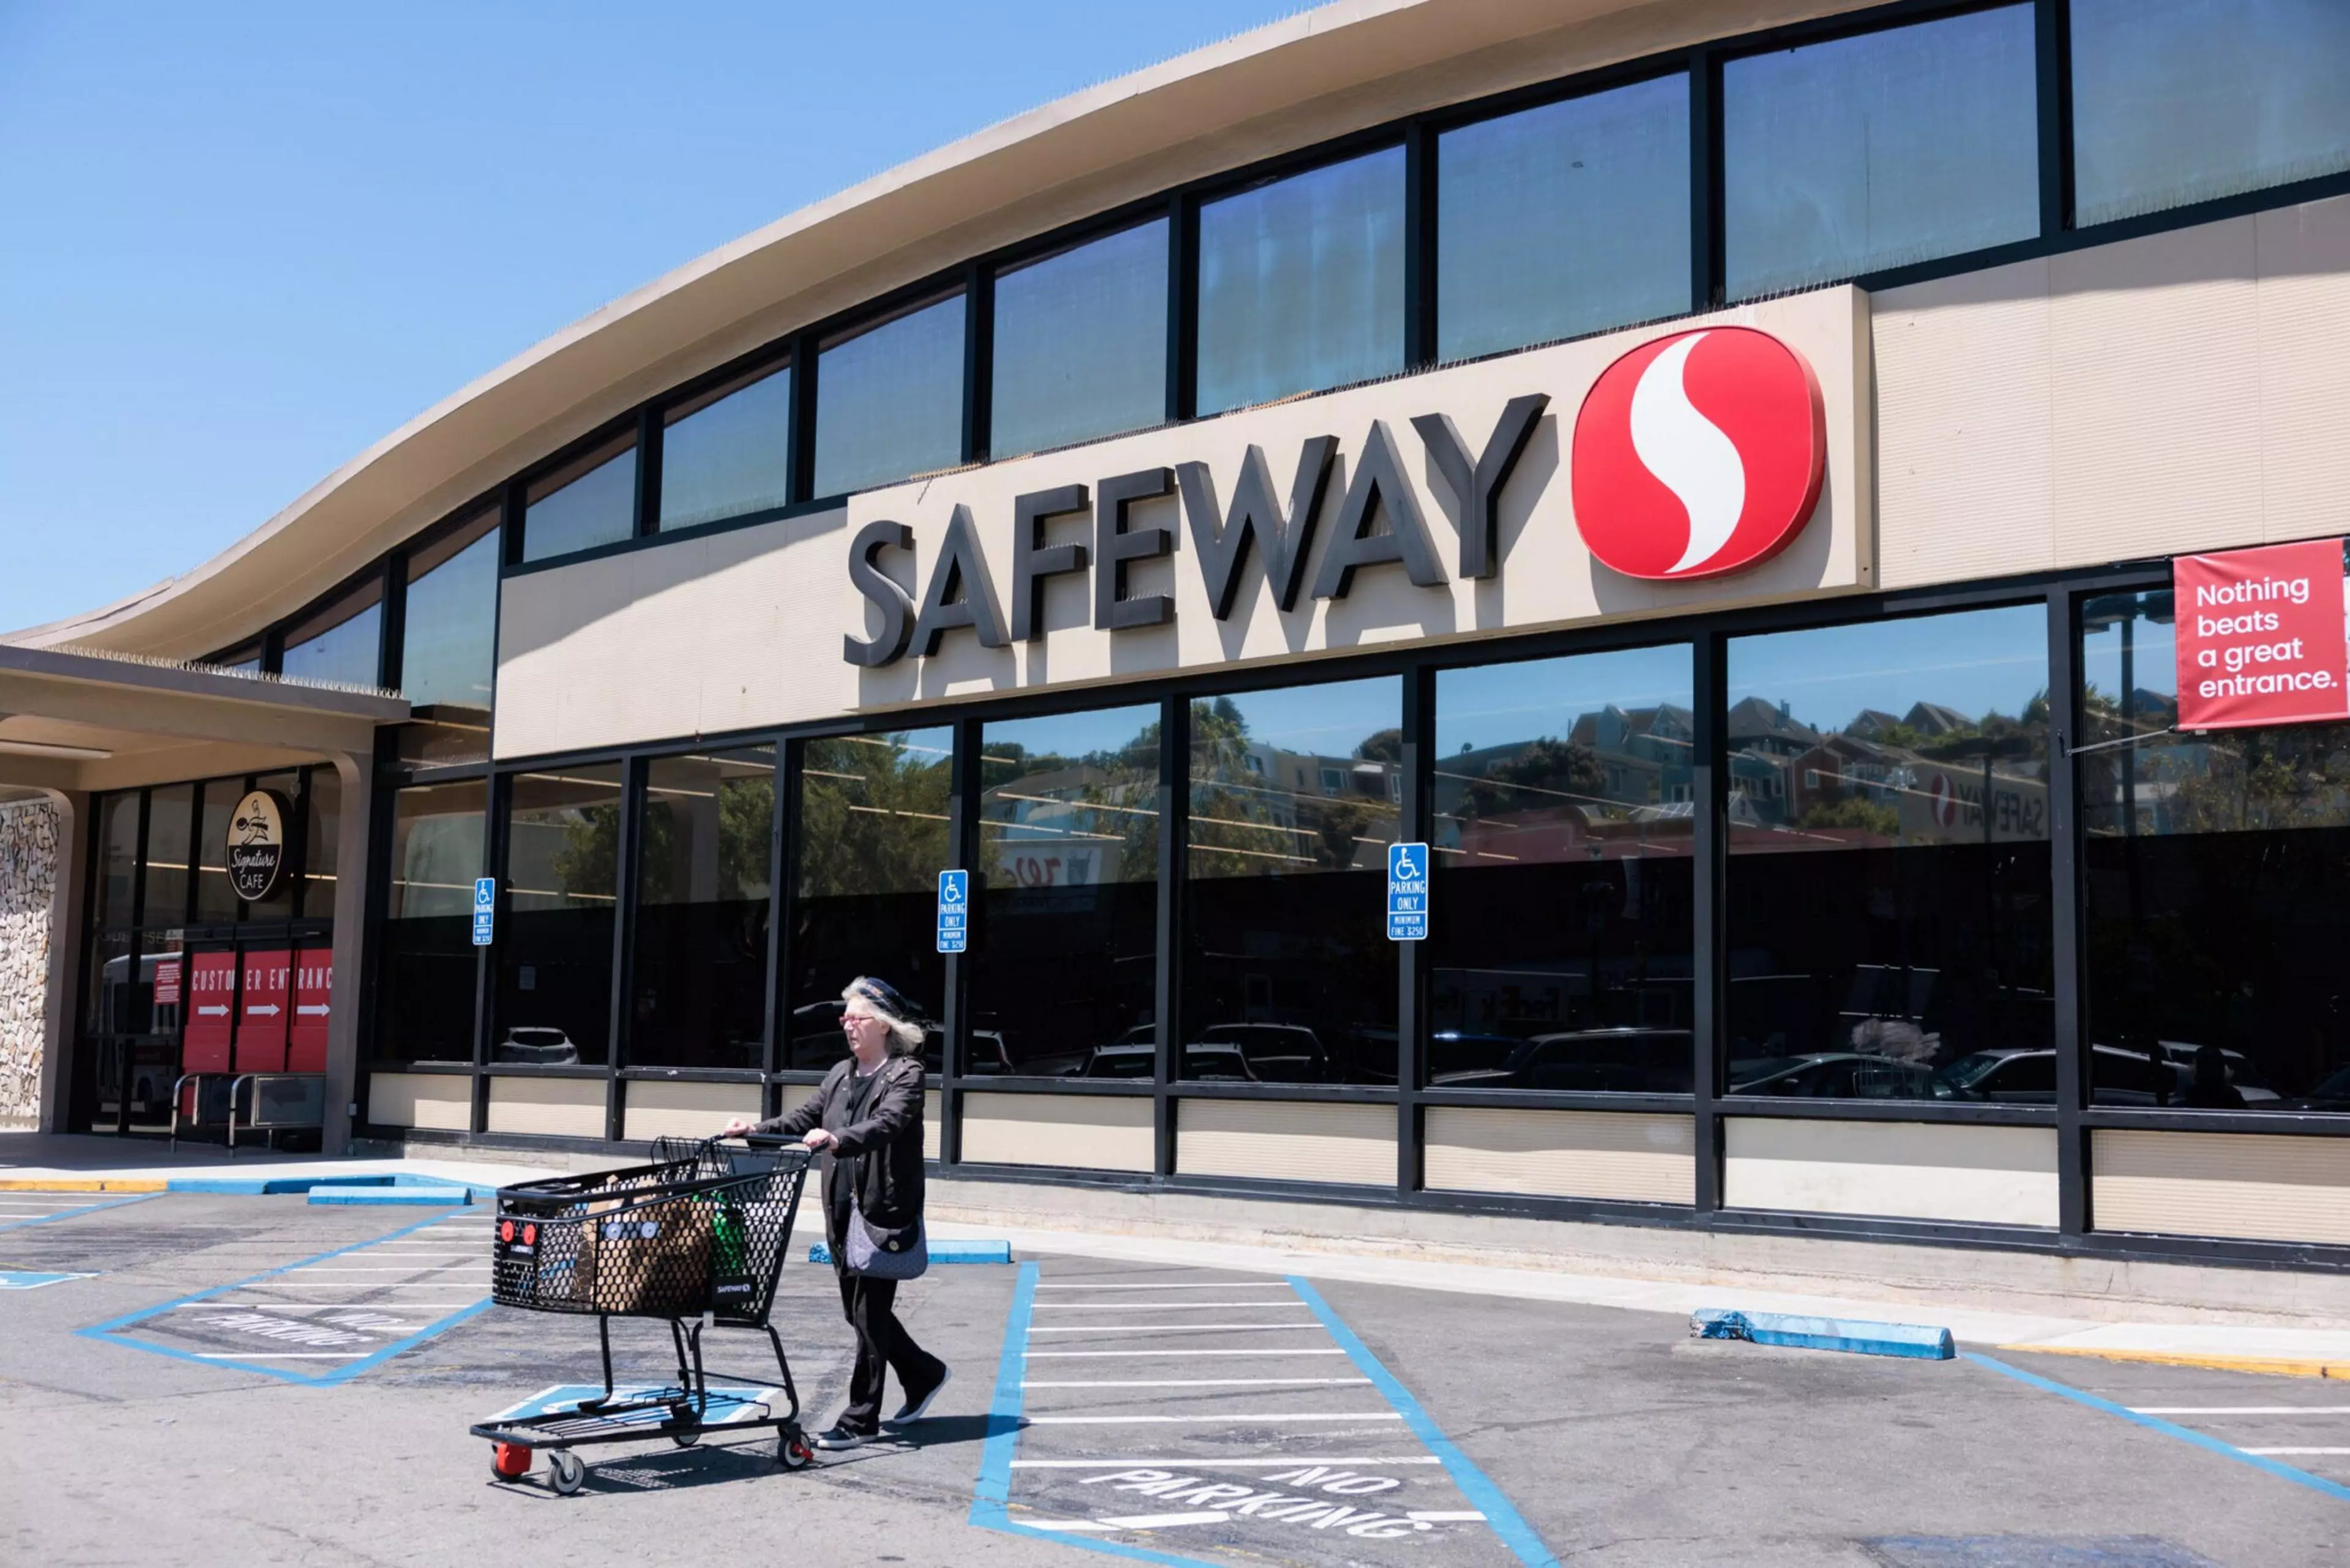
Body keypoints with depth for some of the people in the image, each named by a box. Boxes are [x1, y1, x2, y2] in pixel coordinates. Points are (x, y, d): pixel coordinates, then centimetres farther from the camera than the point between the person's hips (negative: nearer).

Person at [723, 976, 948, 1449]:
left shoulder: (905, 1073, -8)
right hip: (843, 1210, 7)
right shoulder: (841, 1074, 15)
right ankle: (923, 1375, 34)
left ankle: (860, 1421, 4)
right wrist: (756, 1129, -4)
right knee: (860, 1309, 14)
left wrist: (837, 1139, -40)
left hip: (885, 1212, -7)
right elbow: (804, 1117, 12)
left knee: (869, 1312, -3)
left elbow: (887, 1124, -24)